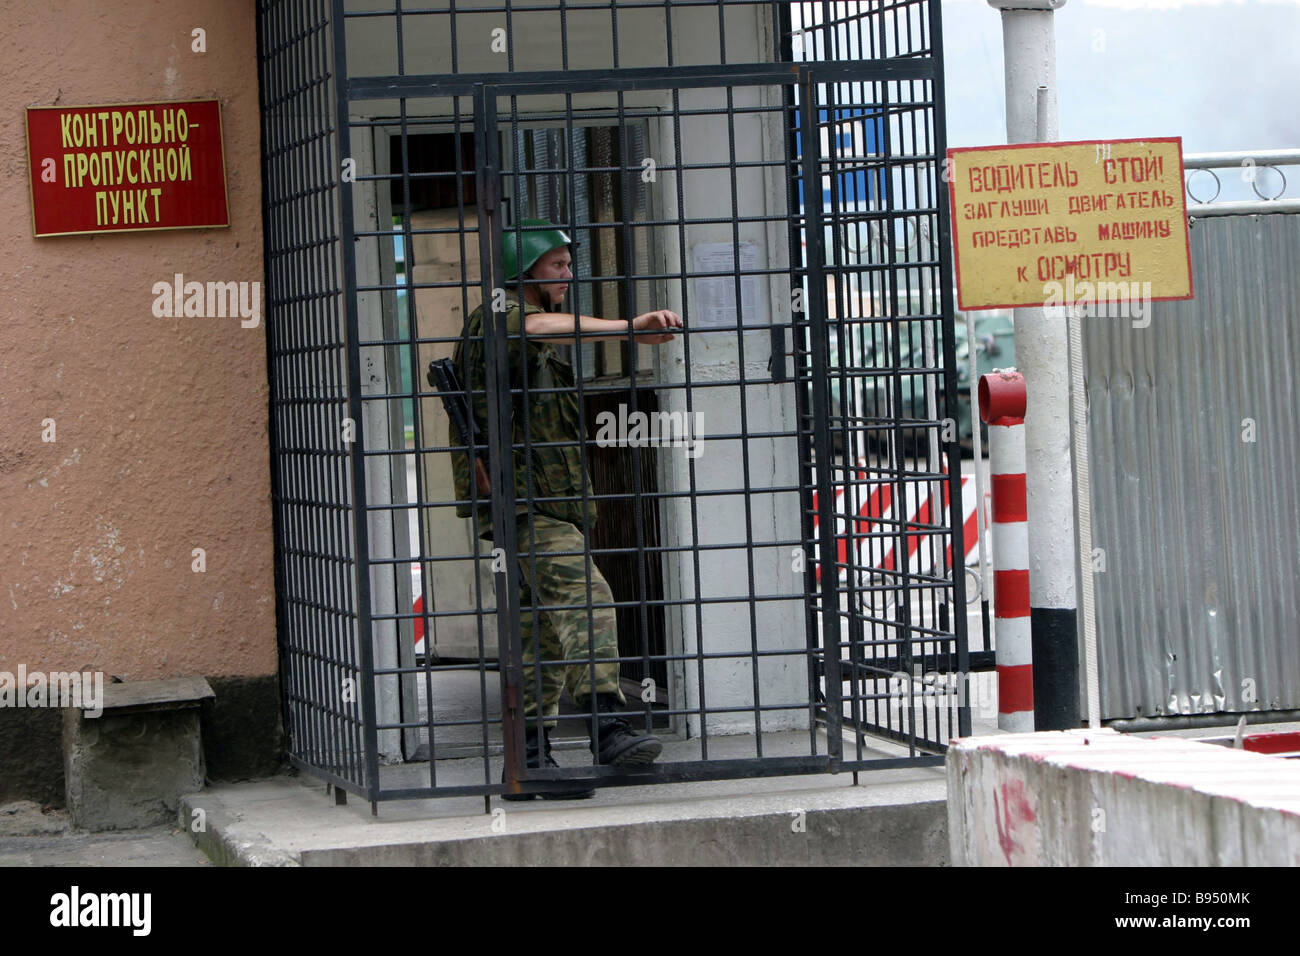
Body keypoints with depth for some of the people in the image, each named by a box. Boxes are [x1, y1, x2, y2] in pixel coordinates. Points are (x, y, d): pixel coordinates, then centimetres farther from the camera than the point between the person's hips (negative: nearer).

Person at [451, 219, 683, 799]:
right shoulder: (498, 317, -8)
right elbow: (539, 328, -32)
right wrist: (631, 328, -39)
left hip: (547, 505, 11)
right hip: (521, 501, -11)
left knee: (543, 632, 8)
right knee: (585, 593, -24)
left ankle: (528, 761, 11)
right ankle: (608, 727, -32)